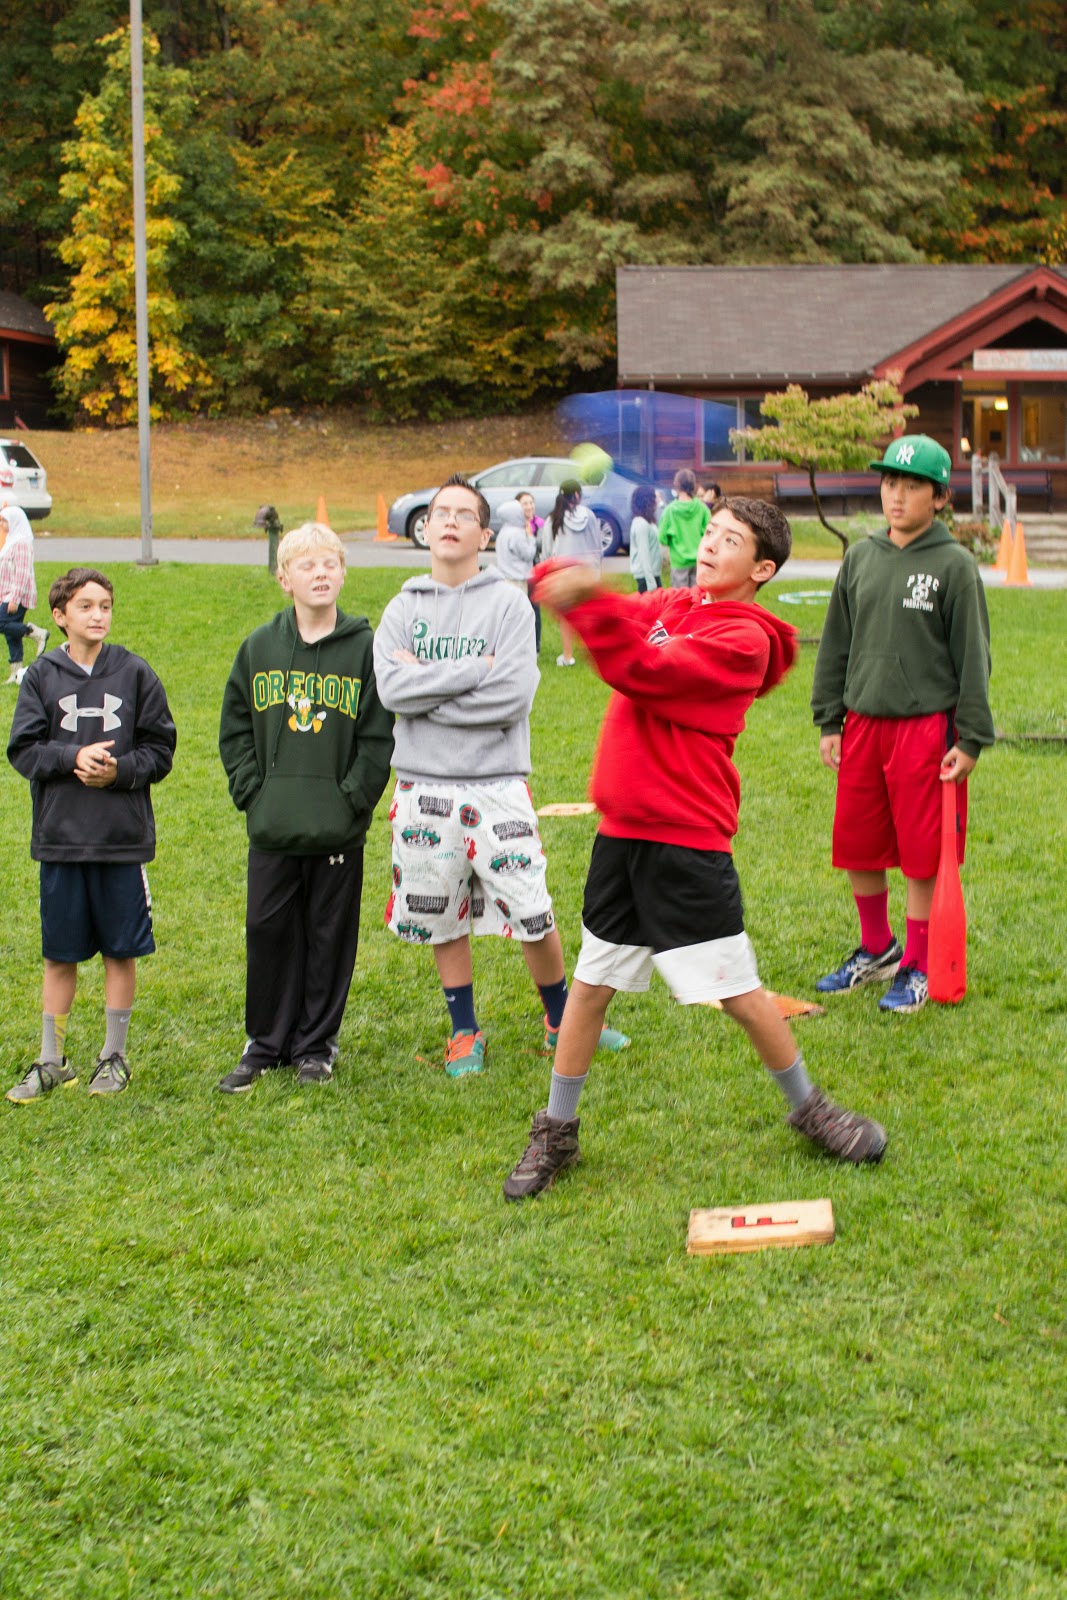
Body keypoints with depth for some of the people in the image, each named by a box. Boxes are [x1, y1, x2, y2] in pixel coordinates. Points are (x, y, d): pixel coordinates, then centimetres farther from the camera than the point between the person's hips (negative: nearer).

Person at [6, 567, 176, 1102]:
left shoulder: (135, 673, 0)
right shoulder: (42, 676, 1)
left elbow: (160, 749, 2)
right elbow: (22, 749, -1)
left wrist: (119, 770, -15)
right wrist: (73, 758, -16)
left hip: (124, 838, 0)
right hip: (60, 837, 1)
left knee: (121, 952, 7)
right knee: (59, 956, 8)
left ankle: (114, 1057, 21)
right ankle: (52, 1063, 18)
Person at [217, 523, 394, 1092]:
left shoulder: (366, 646, -4)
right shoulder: (259, 646, 5)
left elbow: (378, 736, -4)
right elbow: (235, 729, 10)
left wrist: (352, 799, -10)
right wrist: (250, 791, 0)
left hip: (339, 829, -2)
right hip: (271, 829, 2)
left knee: (329, 934, 7)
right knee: (268, 930, 7)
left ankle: (316, 1044, 20)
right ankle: (265, 1042, 21)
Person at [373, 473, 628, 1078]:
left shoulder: (509, 603, -1)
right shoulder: (403, 609, 8)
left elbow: (514, 694, -15)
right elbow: (392, 688, -9)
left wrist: (427, 690, -11)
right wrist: (474, 669, -14)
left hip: (497, 784, -2)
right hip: (425, 786, 3)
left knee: (533, 916, -2)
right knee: (442, 920, 10)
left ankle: (563, 1022, 18)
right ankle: (465, 1032, 25)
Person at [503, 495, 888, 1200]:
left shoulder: (743, 639, -12)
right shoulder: (671, 605, 12)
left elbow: (643, 672, -22)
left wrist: (587, 602, -29)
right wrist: (568, 583, -15)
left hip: (688, 839, -6)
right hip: (621, 828, 6)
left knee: (738, 990, 0)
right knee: (591, 982, 11)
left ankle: (809, 1107, 22)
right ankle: (556, 1134, 23)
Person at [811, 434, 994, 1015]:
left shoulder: (954, 565, -5)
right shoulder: (861, 558, 9)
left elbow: (973, 658, -4)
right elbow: (836, 645, 15)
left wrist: (971, 741, -8)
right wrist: (828, 721, 11)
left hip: (926, 725, -5)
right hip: (862, 724, 5)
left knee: (922, 856, 1)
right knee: (856, 848, 11)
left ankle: (918, 967, 15)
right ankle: (877, 950, 31)